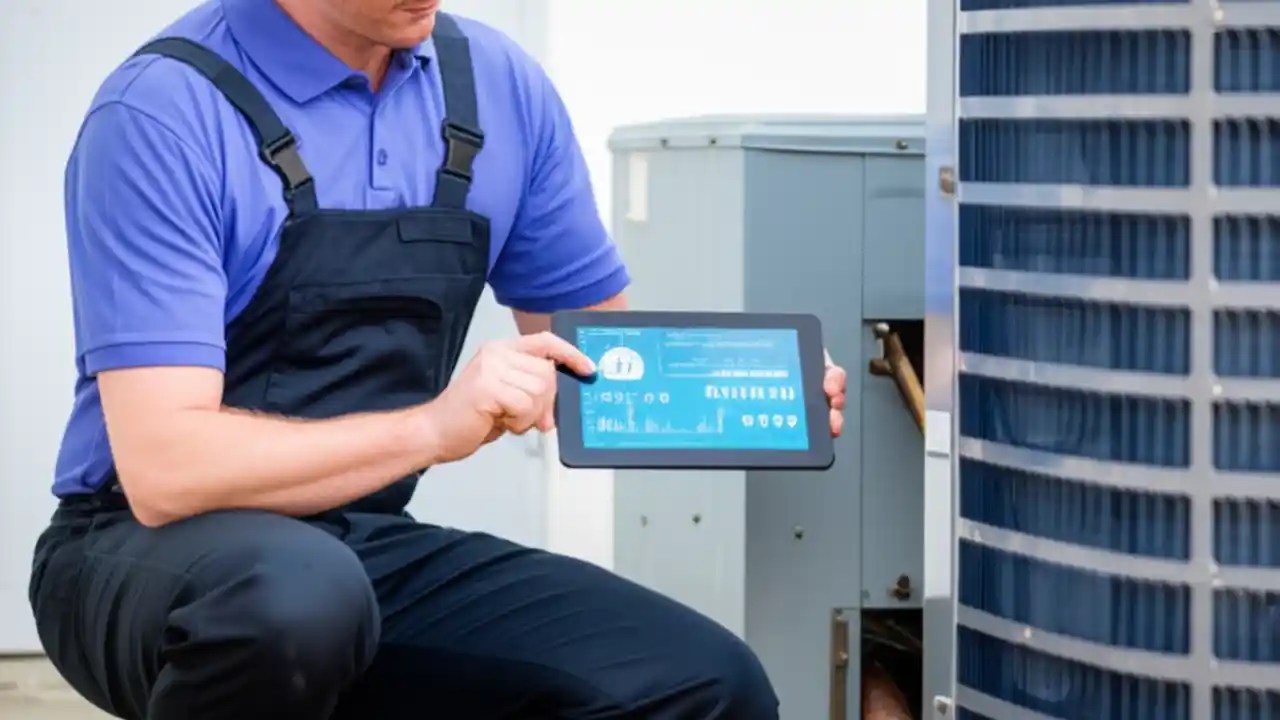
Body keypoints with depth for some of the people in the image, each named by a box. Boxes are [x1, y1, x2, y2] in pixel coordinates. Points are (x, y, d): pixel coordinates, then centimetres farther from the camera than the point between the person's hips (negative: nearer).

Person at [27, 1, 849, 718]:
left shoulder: (500, 85, 1)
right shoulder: (164, 113, -17)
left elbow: (598, 353, 11)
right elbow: (165, 466, -24)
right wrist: (432, 428, -33)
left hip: (369, 550, 5)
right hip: (155, 554, -5)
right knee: (297, 600, -40)